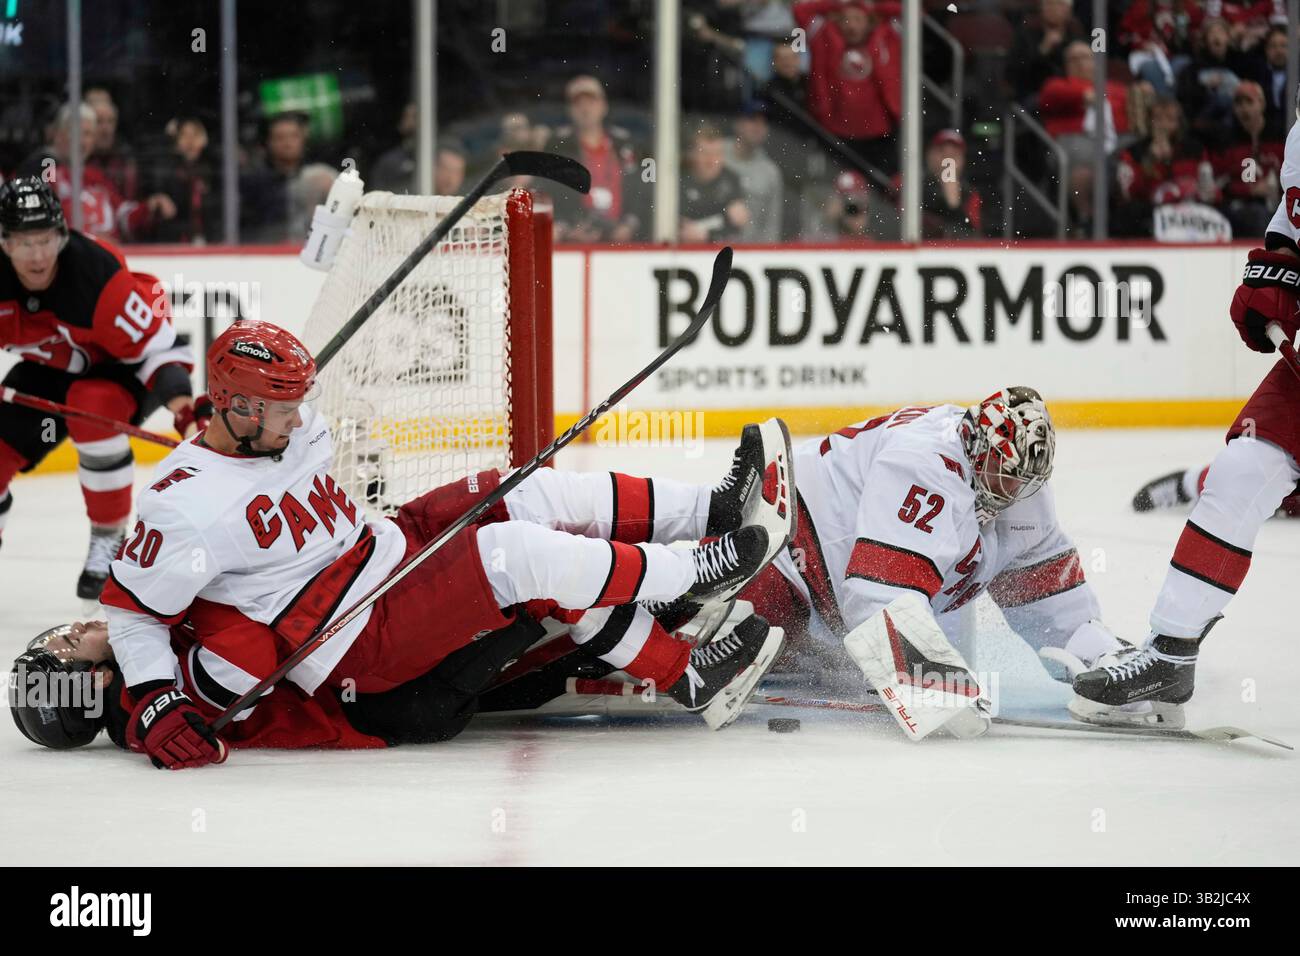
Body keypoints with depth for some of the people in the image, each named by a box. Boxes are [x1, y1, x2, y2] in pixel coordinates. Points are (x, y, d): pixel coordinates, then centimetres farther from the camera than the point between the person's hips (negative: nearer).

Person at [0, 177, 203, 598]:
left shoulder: (97, 272, -36)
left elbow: (156, 343, -30)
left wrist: (183, 406, -41)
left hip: (121, 366, -5)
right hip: (48, 369, 5)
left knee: (91, 406, -36)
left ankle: (110, 539, -19)